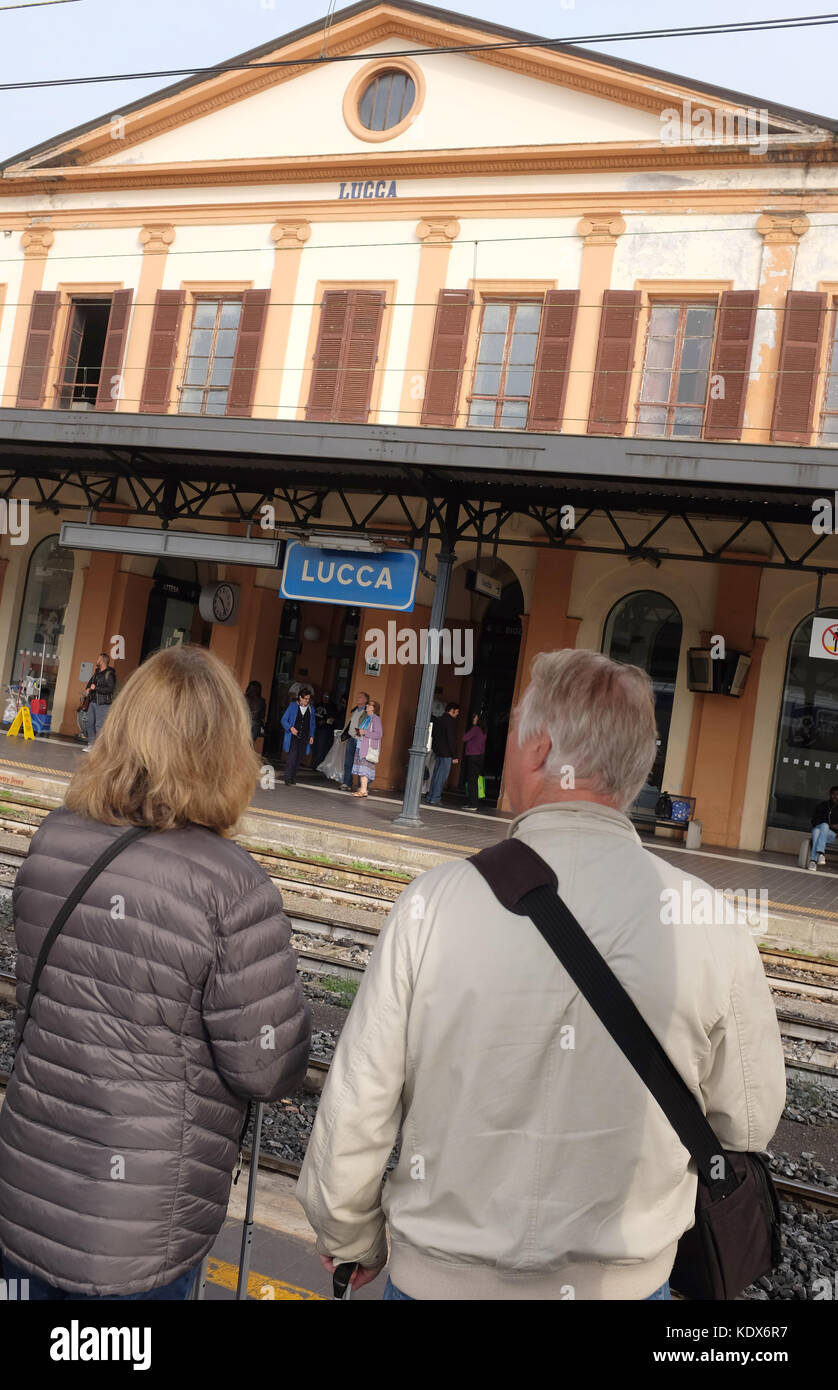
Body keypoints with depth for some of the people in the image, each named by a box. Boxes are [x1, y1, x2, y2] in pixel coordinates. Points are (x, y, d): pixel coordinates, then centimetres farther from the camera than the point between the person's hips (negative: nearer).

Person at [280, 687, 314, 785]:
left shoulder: (310, 709, 10)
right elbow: (284, 720, 1)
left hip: (304, 738, 4)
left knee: (298, 757, 3)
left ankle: (293, 778, 12)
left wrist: (311, 736, 9)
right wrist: (290, 728, -15)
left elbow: (312, 724, 19)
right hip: (293, 736, -4)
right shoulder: (293, 706, -1)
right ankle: (288, 779, -12)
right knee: (292, 755, -15)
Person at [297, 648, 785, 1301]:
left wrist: (351, 1238, 6)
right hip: (622, 1279, 2)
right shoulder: (713, 926, -18)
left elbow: (356, 1107, -13)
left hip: (440, 1273, -1)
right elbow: (750, 1124, -5)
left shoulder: (435, 901, -21)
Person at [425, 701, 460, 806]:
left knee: (436, 775, 12)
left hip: (437, 752, 8)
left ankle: (430, 797, 14)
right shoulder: (451, 721, -12)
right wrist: (454, 756, -14)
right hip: (446, 754, -8)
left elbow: (433, 736, 16)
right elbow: (451, 739, -16)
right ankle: (435, 798, -5)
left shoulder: (438, 720, 14)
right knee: (442, 776, -5)